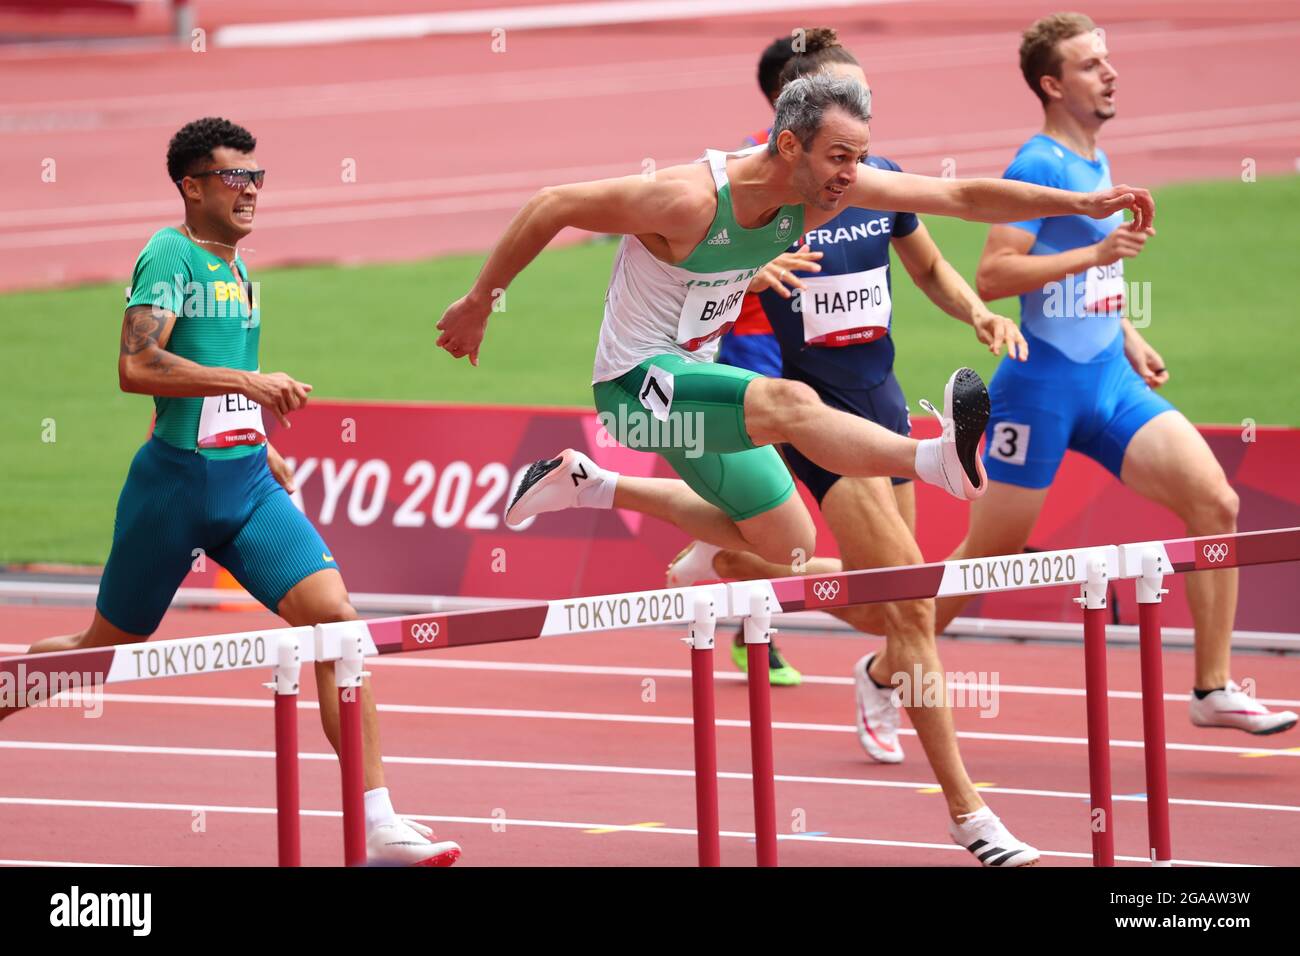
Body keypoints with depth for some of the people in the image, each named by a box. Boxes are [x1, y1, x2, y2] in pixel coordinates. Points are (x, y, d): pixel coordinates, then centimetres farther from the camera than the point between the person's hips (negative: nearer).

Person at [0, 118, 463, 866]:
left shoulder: (238, 270, 13)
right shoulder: (170, 256, -11)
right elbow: (137, 366, -25)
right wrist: (247, 383, -28)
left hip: (249, 488, 6)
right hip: (177, 486, -6)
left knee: (337, 619, -13)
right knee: (104, 650, 9)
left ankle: (377, 824, -17)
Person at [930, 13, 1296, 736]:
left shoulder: (1097, 162, 13)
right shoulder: (1038, 166, -14)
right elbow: (992, 276, -22)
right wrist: (1096, 253, -26)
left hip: (1109, 380, 7)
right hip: (1043, 385, -7)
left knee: (1216, 502, -8)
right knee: (989, 553, 2)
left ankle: (1214, 690, -3)